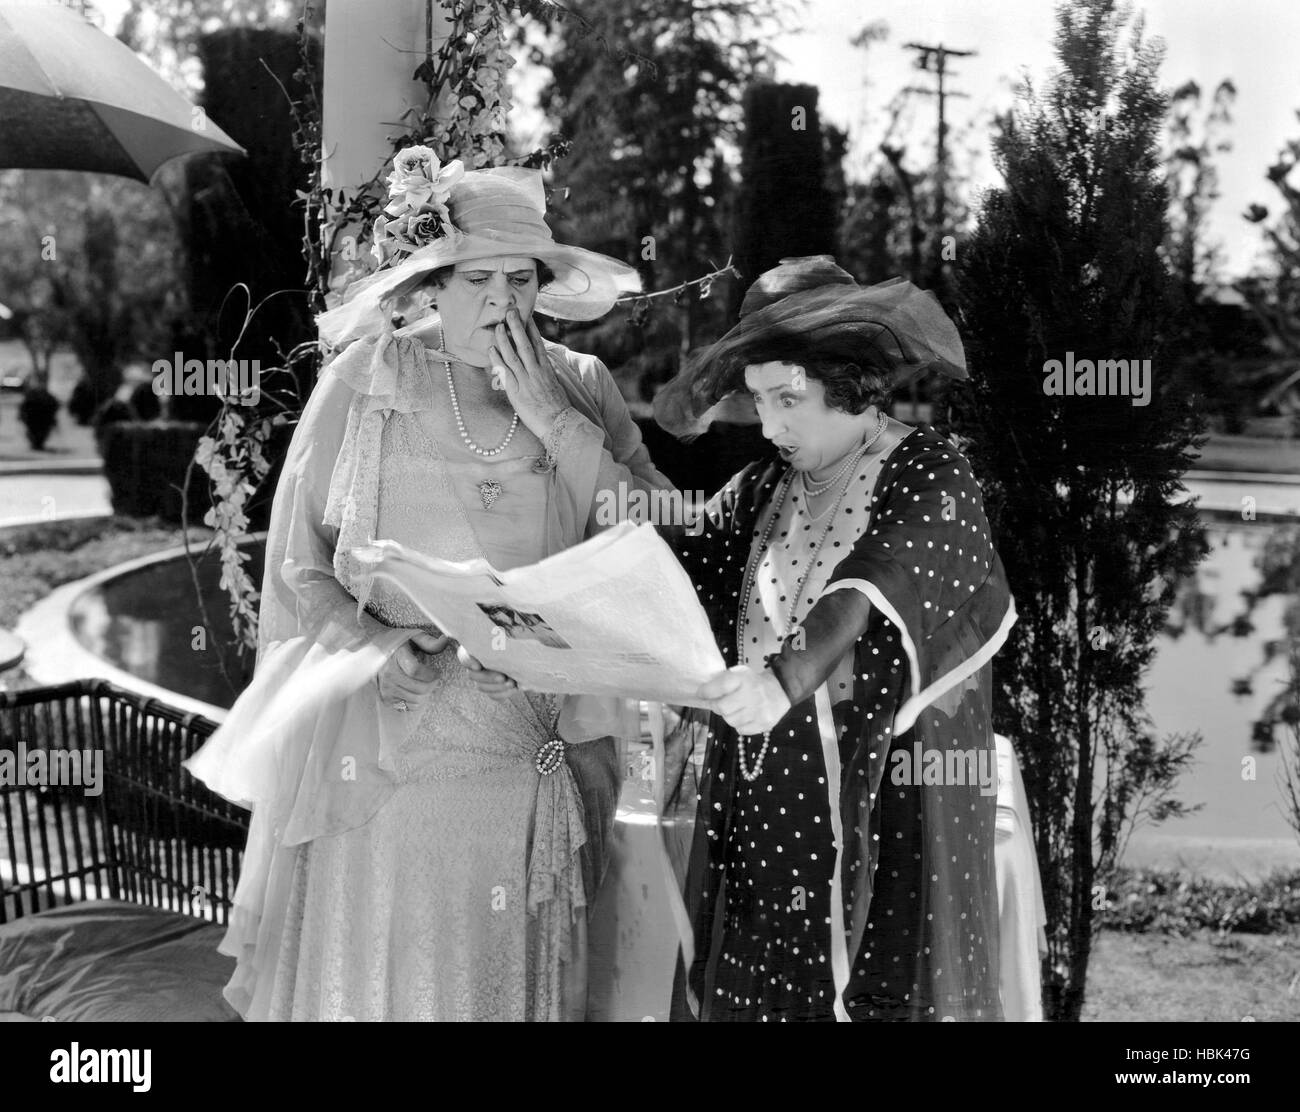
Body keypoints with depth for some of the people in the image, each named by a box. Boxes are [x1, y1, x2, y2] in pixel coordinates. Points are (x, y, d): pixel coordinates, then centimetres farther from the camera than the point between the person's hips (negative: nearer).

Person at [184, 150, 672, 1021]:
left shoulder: (581, 386, 3)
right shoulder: (362, 382, -3)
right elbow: (298, 563, 2)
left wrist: (555, 422, -13)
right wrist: (372, 642, -14)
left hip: (536, 746, 2)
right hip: (387, 745, -2)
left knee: (516, 978, 11)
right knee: (380, 972, 5)